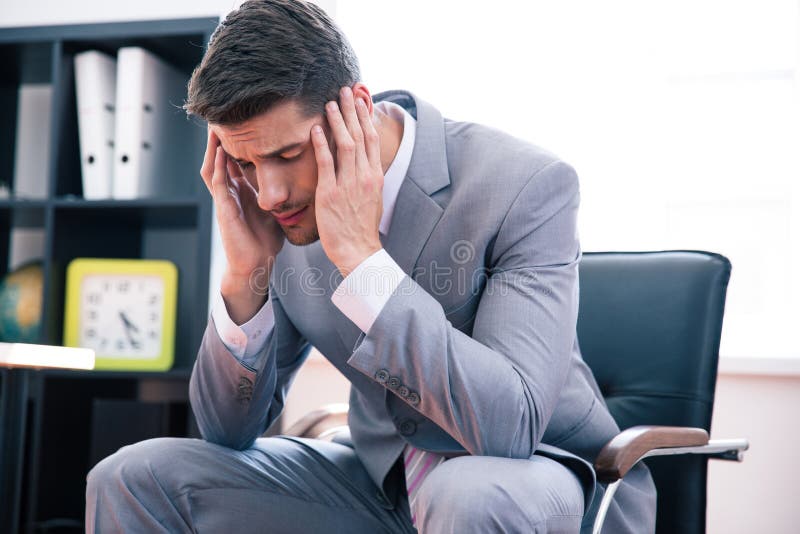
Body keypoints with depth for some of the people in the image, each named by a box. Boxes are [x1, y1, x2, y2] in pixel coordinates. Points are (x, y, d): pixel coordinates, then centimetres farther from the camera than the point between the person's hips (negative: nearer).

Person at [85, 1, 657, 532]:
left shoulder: (528, 184, -23)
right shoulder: (284, 218, -7)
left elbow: (510, 425, -33)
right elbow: (229, 429, -2)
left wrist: (361, 255, -34)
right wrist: (245, 273, -20)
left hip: (533, 470, -4)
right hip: (383, 478, 5)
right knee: (135, 477, -6)